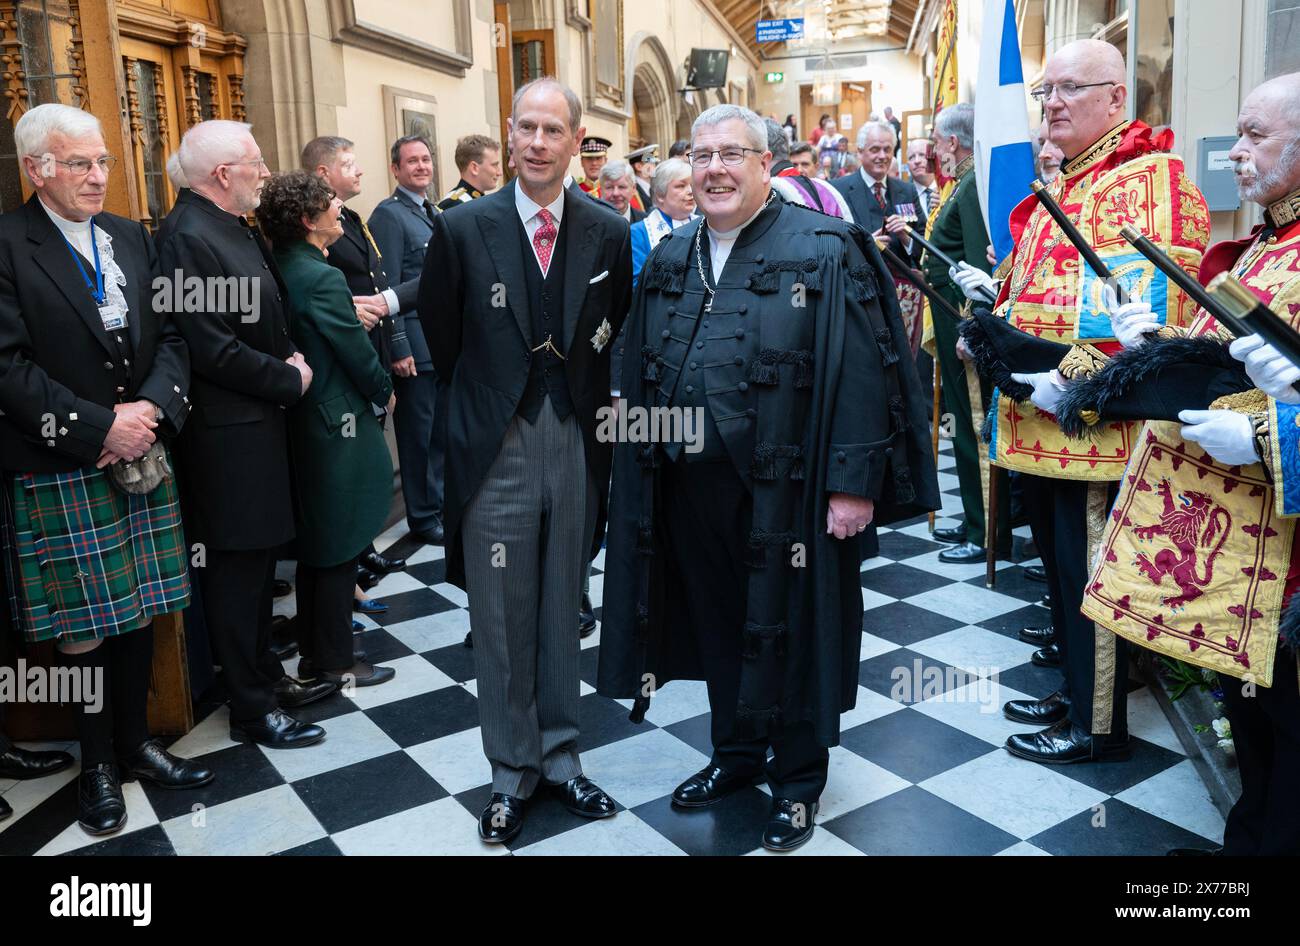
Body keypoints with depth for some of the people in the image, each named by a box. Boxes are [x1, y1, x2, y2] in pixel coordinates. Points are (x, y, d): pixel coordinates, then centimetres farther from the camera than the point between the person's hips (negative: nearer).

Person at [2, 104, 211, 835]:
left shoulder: (132, 237, 9)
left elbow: (170, 337, 7)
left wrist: (153, 406, -10)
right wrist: (99, 428, -18)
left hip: (142, 460, 5)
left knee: (138, 612, 13)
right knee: (83, 629, 6)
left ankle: (136, 743, 29)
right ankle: (99, 764, 24)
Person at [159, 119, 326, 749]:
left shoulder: (233, 227, 11)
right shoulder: (188, 236, -19)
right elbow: (214, 351, -23)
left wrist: (290, 362, 6)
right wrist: (290, 380, -12)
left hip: (258, 421, 9)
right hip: (227, 435, -9)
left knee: (258, 557, 19)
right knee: (236, 571, 2)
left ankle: (263, 671, 35)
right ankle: (252, 709, 15)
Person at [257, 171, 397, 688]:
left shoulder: (280, 270, 6)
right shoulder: (323, 279, -20)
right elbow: (358, 353, -14)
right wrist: (385, 393, 2)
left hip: (301, 422, 9)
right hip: (337, 427, -9)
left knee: (315, 543, 17)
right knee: (338, 548, 2)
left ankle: (313, 650, 29)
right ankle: (336, 663, 14)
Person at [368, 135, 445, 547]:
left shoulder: (434, 213, 16)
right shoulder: (389, 215, -9)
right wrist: (398, 350, -18)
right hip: (416, 345, -7)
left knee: (443, 430, 14)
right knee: (418, 433, 3)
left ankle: (442, 502, 26)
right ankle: (423, 517, 15)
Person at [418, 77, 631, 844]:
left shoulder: (609, 235, 1)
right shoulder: (464, 229, -4)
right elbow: (442, 338, 6)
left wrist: (587, 398, 8)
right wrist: (484, 400, 10)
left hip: (577, 449, 2)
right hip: (496, 453, -1)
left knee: (562, 614, 14)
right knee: (502, 623, 8)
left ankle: (559, 755, 31)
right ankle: (513, 772, 25)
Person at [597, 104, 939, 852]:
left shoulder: (823, 251, -8)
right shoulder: (670, 260, 10)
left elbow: (862, 370, -14)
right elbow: (640, 374, 12)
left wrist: (854, 482, -19)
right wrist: (643, 473, 8)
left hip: (785, 489, -5)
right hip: (690, 488, 5)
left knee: (789, 628, 9)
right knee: (716, 623, 17)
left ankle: (799, 779, 29)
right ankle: (736, 753, 39)